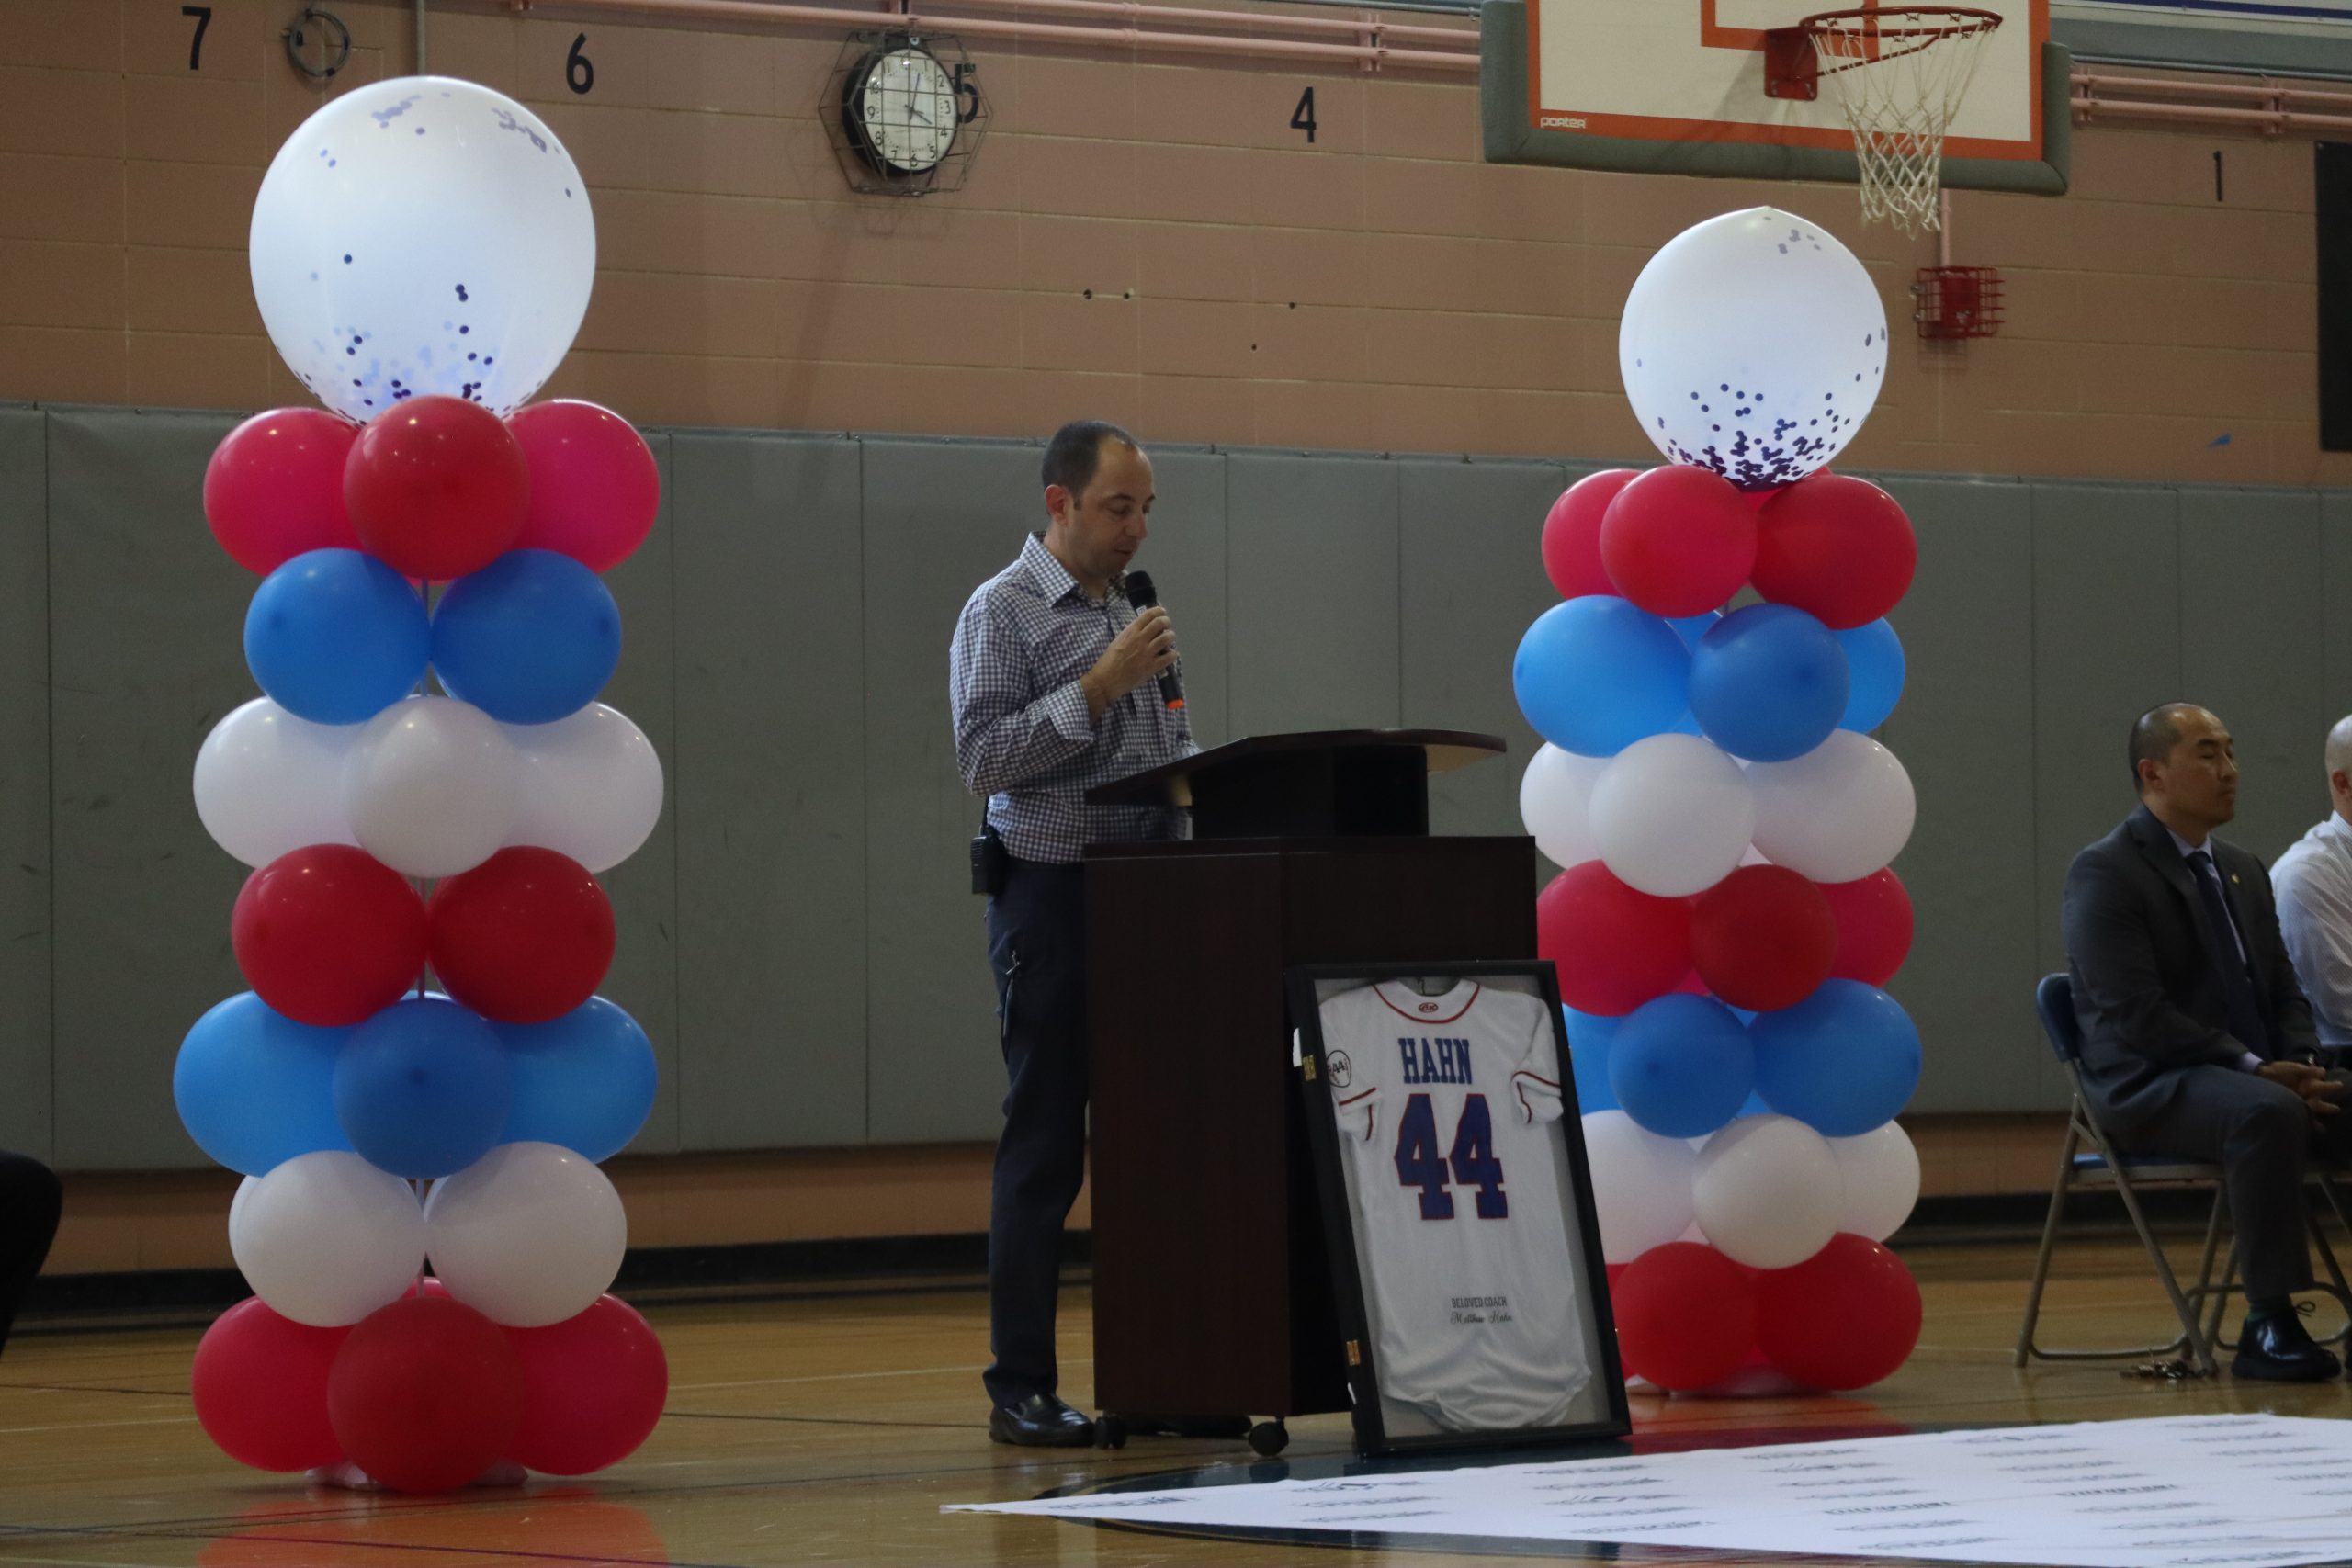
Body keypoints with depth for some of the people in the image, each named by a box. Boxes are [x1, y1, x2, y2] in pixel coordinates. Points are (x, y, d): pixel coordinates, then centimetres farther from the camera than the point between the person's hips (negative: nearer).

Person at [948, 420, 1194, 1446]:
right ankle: (1020, 1389, -1)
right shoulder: (1002, 613, -5)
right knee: (1045, 1148, -5)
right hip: (1054, 899, -7)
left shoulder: (1133, 611, 18)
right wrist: (1097, 688, -18)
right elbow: (982, 757, -15)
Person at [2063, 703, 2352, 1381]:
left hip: (2260, 1077, 8)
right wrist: (2254, 1068, -20)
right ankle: (2268, 1326, -35)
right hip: (2152, 1089, -8)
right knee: (2268, 1113, -37)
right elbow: (2136, 1015, -16)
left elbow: (2285, 993, 19)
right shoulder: (2105, 872, -7)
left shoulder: (2244, 871, 19)